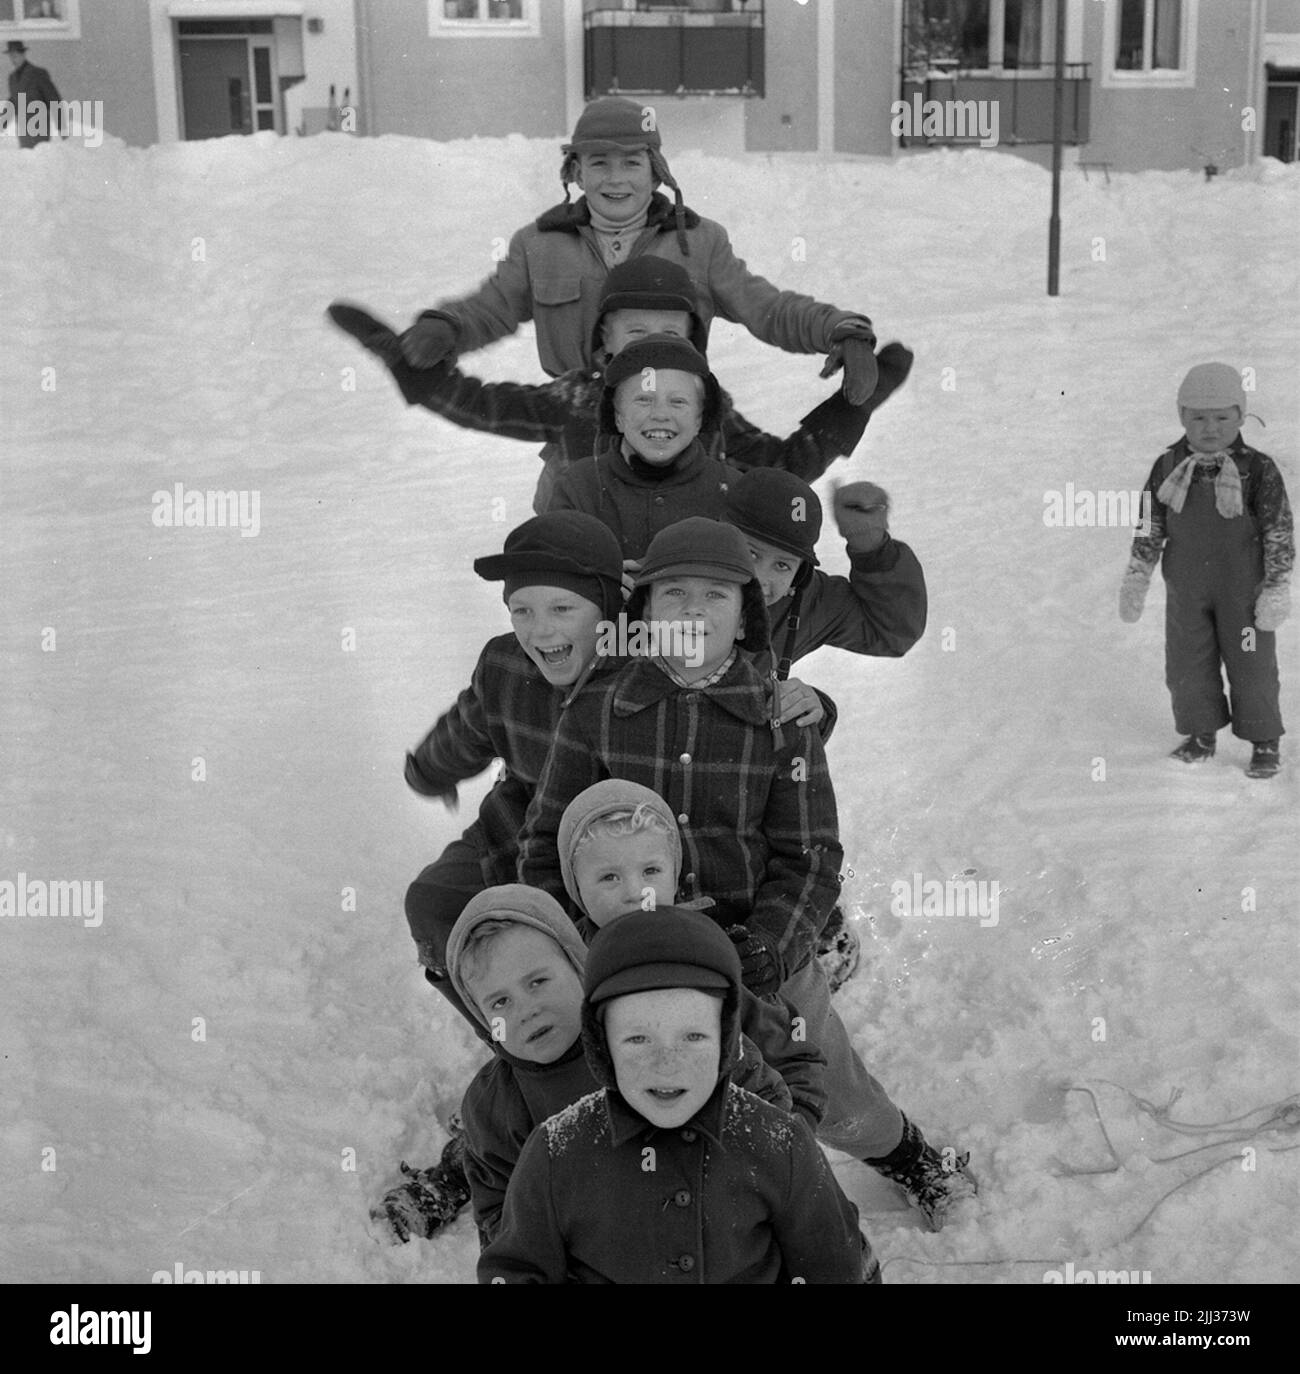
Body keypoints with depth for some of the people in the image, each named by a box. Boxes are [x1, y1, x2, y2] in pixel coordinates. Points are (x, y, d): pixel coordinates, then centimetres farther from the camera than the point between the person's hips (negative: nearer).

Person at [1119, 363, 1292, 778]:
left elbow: (1280, 533, -9)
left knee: (1251, 665, 5)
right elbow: (1150, 525, 3)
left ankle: (1265, 744, 19)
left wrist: (1277, 589, -11)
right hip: (1187, 589, 3)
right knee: (1188, 664, 9)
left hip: (1243, 589, -3)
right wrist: (1136, 578, 2)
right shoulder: (1168, 467, -5)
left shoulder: (1258, 470, -13)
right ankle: (1201, 736, 26)